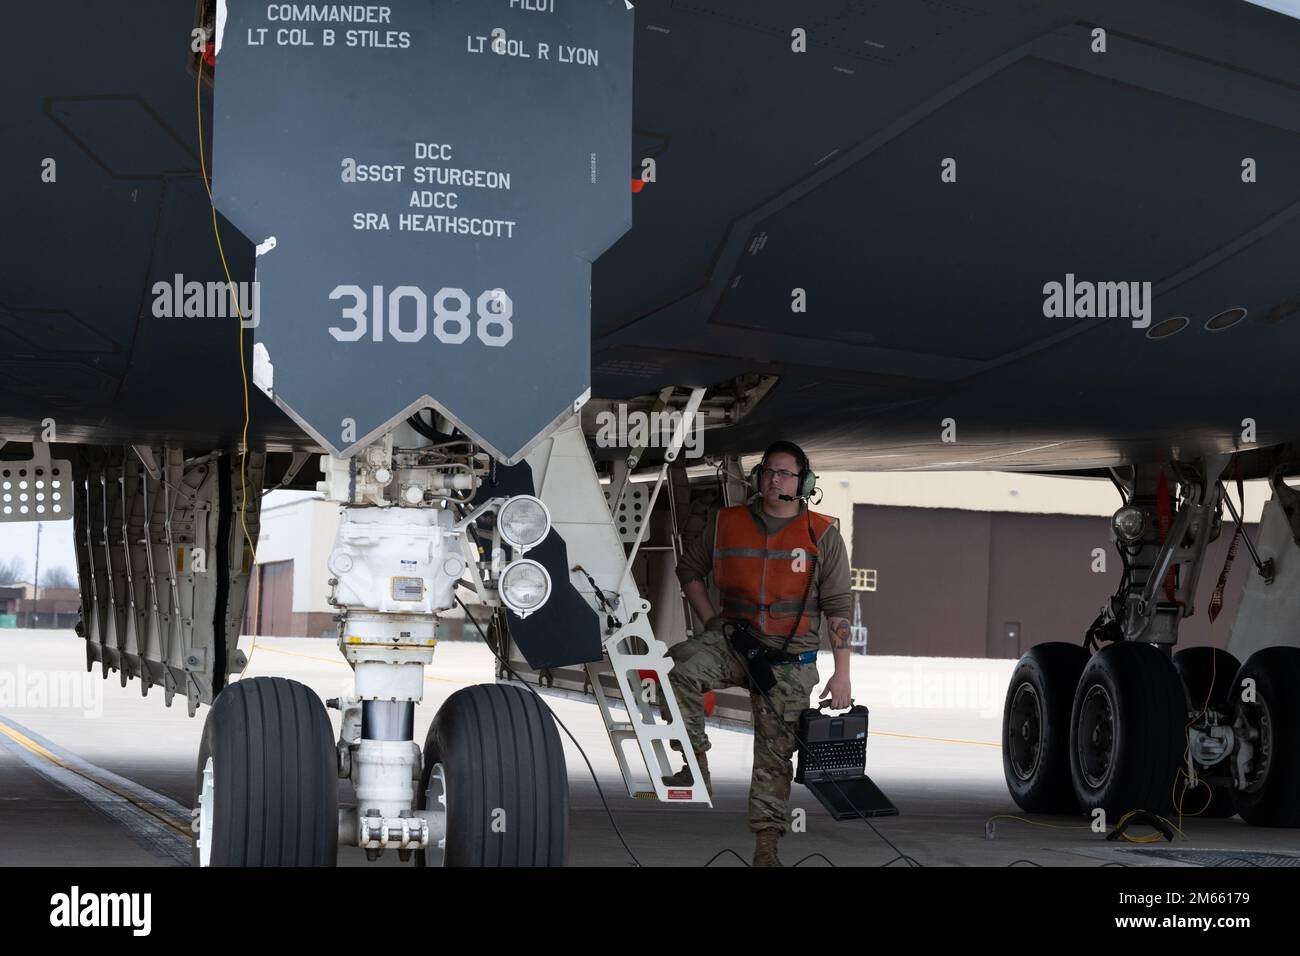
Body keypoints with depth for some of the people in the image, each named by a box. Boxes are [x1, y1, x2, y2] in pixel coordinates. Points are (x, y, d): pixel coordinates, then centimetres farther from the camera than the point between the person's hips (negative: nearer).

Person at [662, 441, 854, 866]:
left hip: (791, 659, -1)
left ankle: (766, 843, 11)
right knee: (680, 669, -29)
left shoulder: (823, 535, -1)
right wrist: (712, 622, 3)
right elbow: (689, 569, 16)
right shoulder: (725, 523, 3)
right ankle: (695, 766, -18)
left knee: (775, 753, 1)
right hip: (733, 639, 1)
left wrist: (841, 674, -5)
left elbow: (838, 607, -1)